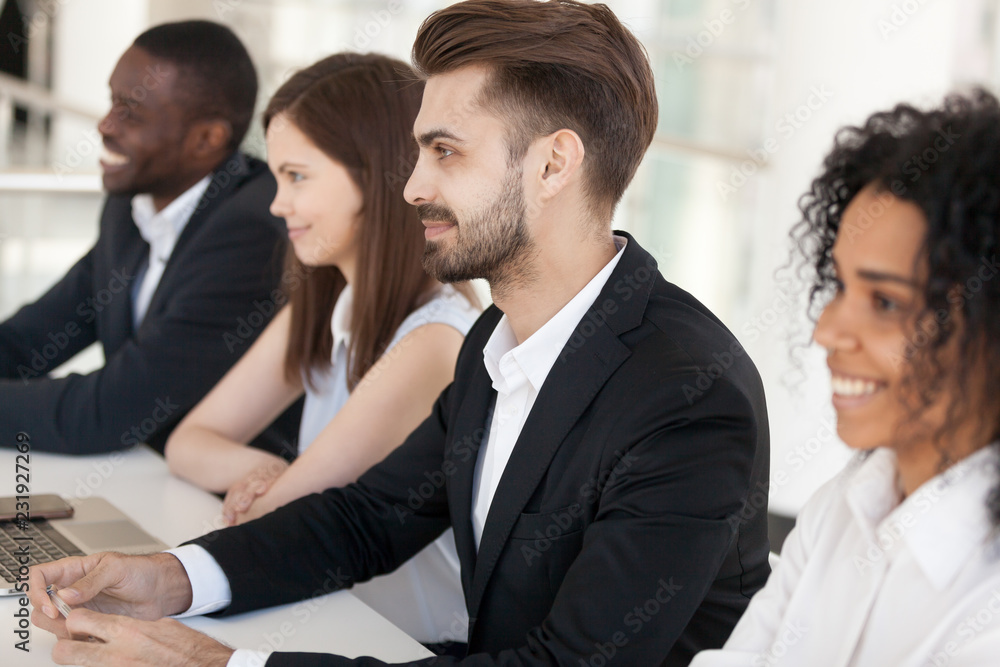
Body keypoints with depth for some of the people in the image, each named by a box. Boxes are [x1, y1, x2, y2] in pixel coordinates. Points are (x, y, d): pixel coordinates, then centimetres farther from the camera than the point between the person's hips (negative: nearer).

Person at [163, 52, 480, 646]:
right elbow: (190, 441, 7)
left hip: (419, 645, -6)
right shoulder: (320, 312, 5)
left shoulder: (434, 340, -21)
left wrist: (264, 490, 3)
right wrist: (258, 470, -12)